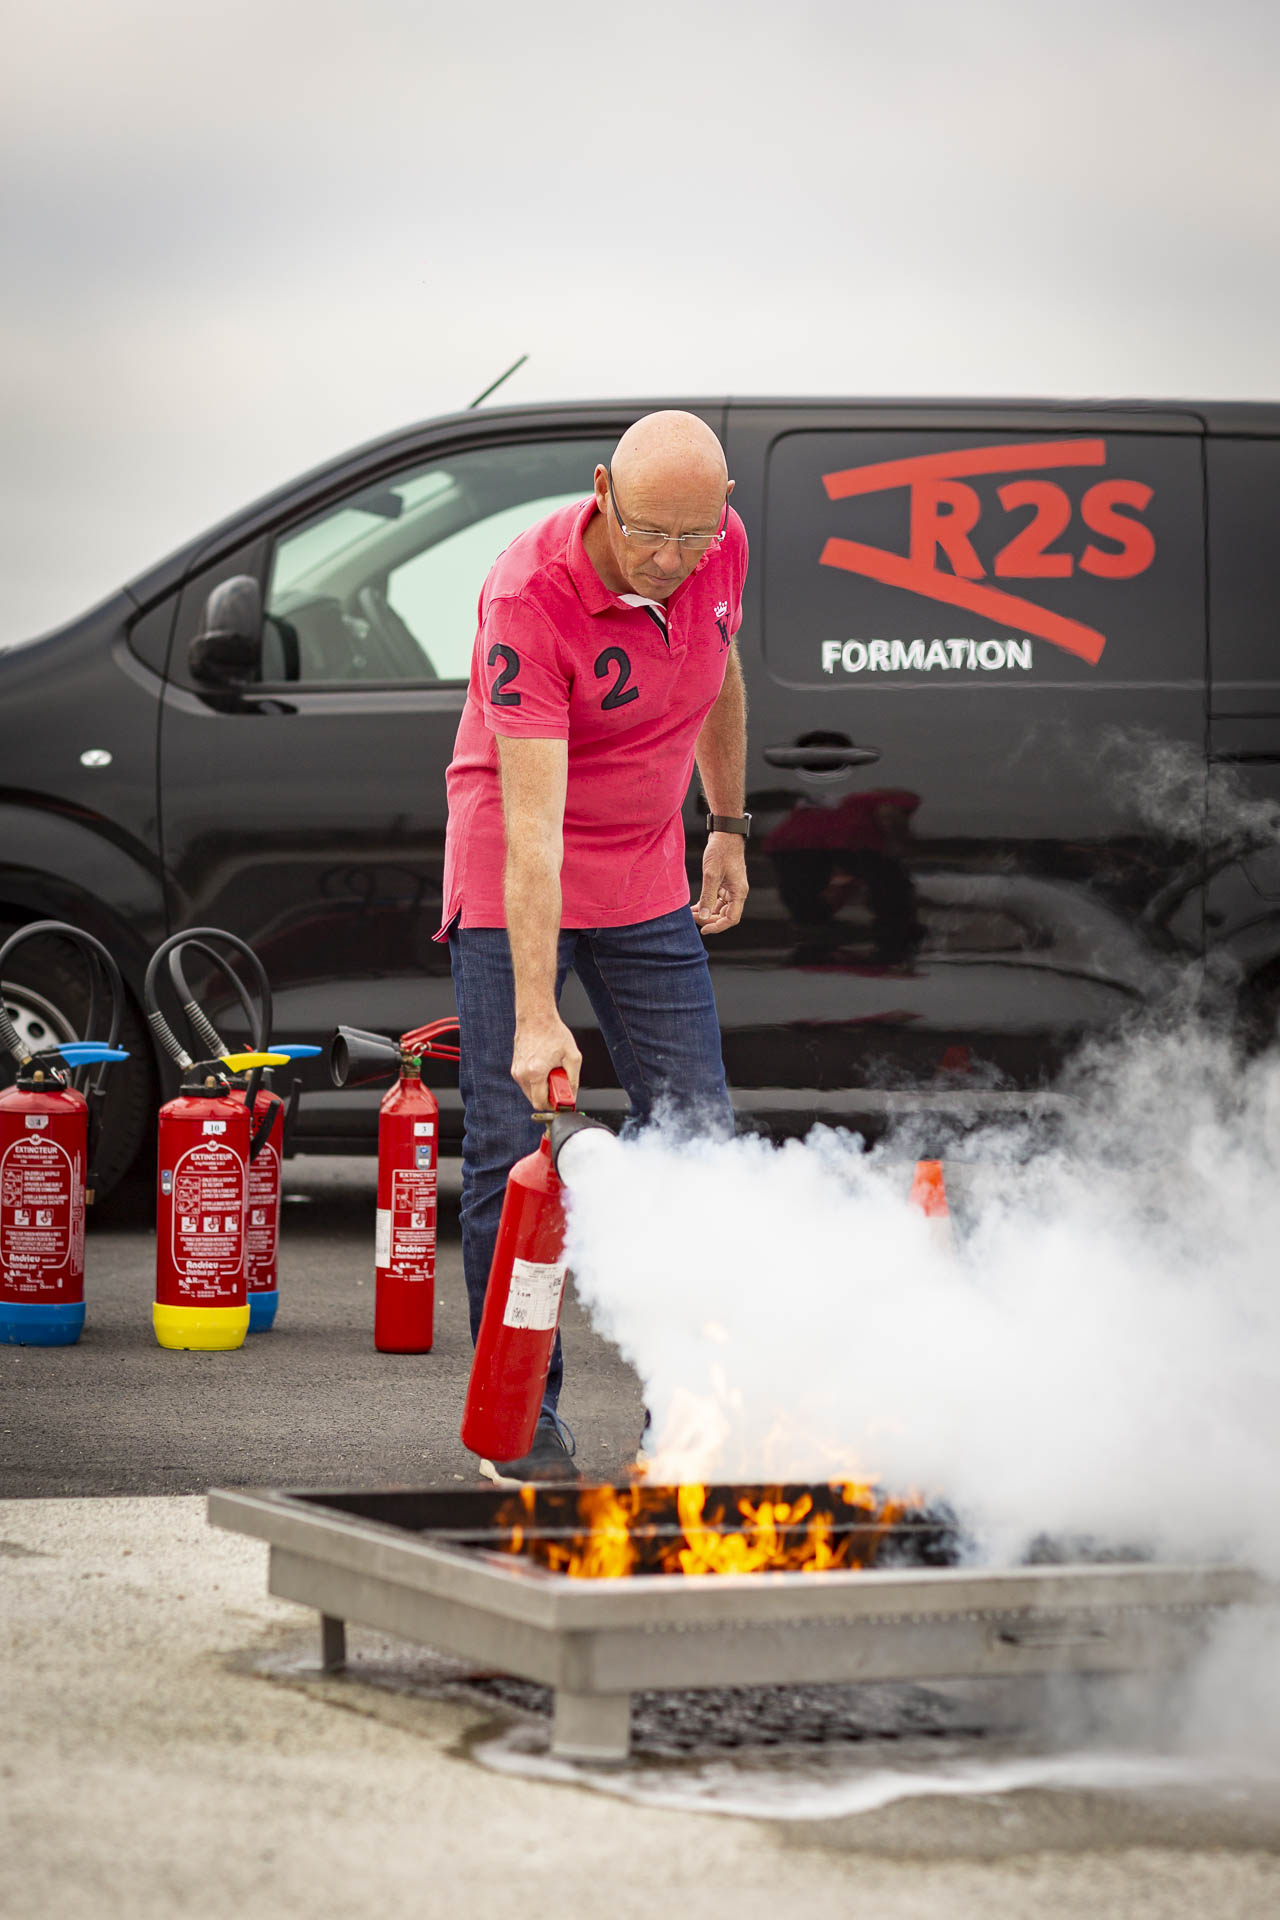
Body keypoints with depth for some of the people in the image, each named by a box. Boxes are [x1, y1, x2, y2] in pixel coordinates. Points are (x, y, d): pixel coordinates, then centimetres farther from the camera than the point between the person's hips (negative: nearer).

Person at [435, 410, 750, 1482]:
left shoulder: (722, 550, -10)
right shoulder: (530, 597, -28)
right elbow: (533, 822, -33)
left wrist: (729, 828, 19)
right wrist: (537, 1019, -36)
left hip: (648, 888, 6)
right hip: (514, 887, -5)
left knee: (698, 1141, 2)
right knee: (514, 1152, -7)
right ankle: (523, 1422, 2)